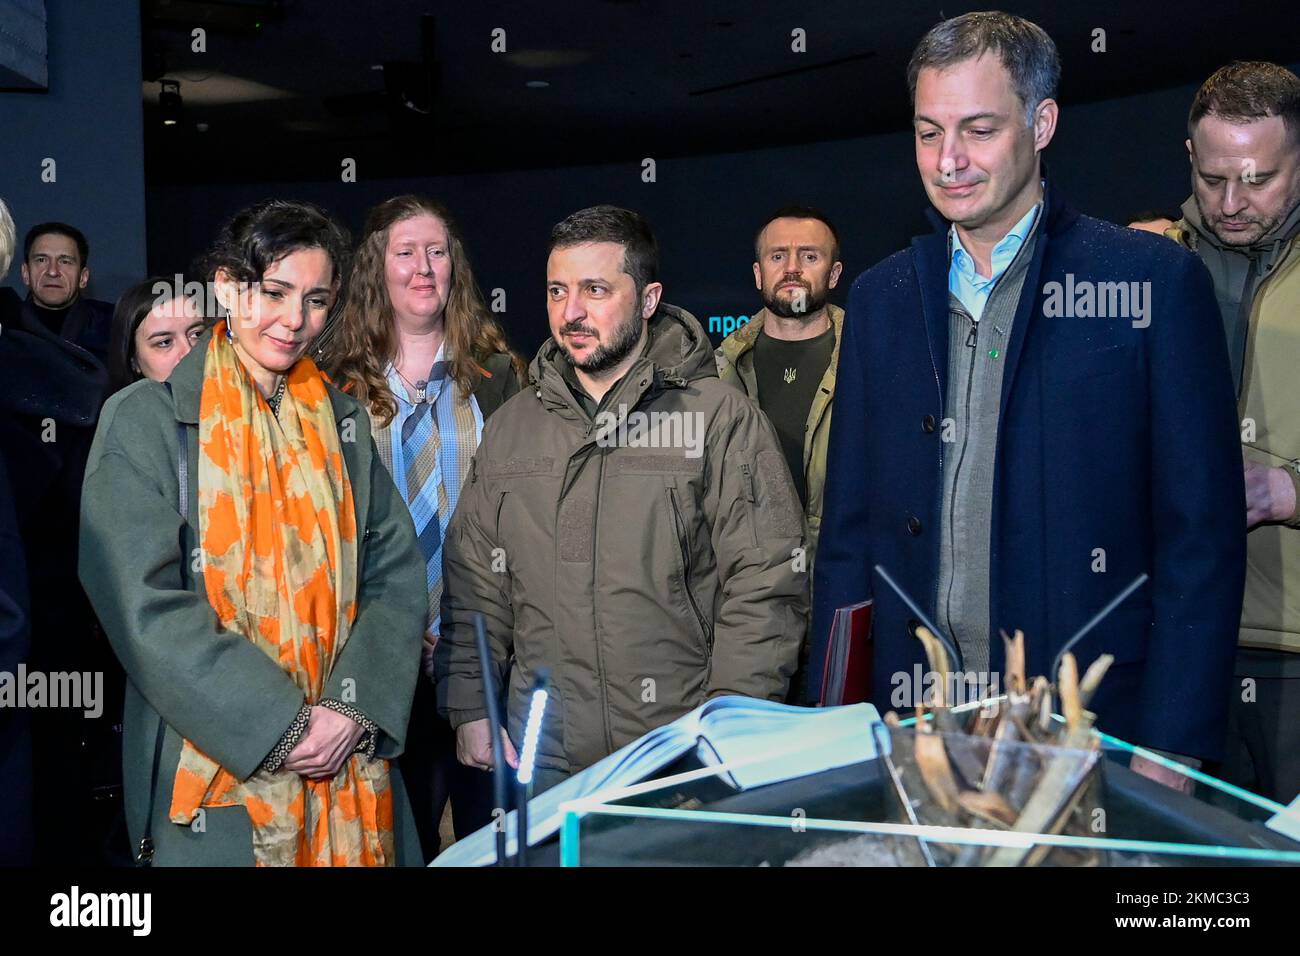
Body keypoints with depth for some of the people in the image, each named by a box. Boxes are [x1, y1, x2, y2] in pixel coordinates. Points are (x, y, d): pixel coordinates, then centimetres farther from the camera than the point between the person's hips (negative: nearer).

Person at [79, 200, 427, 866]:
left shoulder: (340, 419, 10)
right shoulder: (145, 419, -4)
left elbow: (396, 573, 4)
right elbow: (144, 604, -13)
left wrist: (356, 708, -11)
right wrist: (281, 724, -17)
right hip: (213, 772, -4)